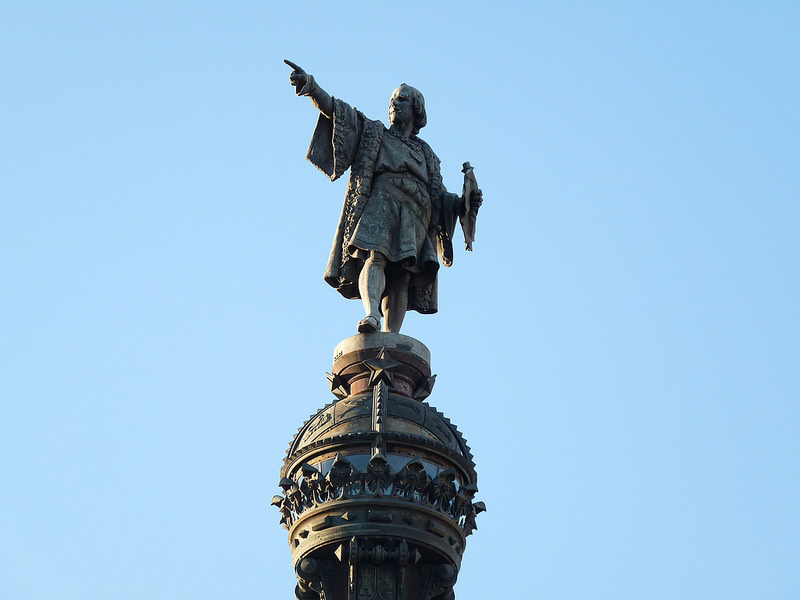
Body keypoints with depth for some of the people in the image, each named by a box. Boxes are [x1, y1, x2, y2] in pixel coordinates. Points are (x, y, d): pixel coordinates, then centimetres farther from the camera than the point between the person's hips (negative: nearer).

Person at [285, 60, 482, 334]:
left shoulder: (426, 154, 31)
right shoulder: (374, 133, 25)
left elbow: (439, 197, 21)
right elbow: (337, 111, 10)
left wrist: (464, 203, 0)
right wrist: (310, 85, -6)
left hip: (414, 217, 2)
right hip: (379, 206, -2)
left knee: (401, 279, -13)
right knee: (376, 257, -28)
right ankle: (371, 315, -49)